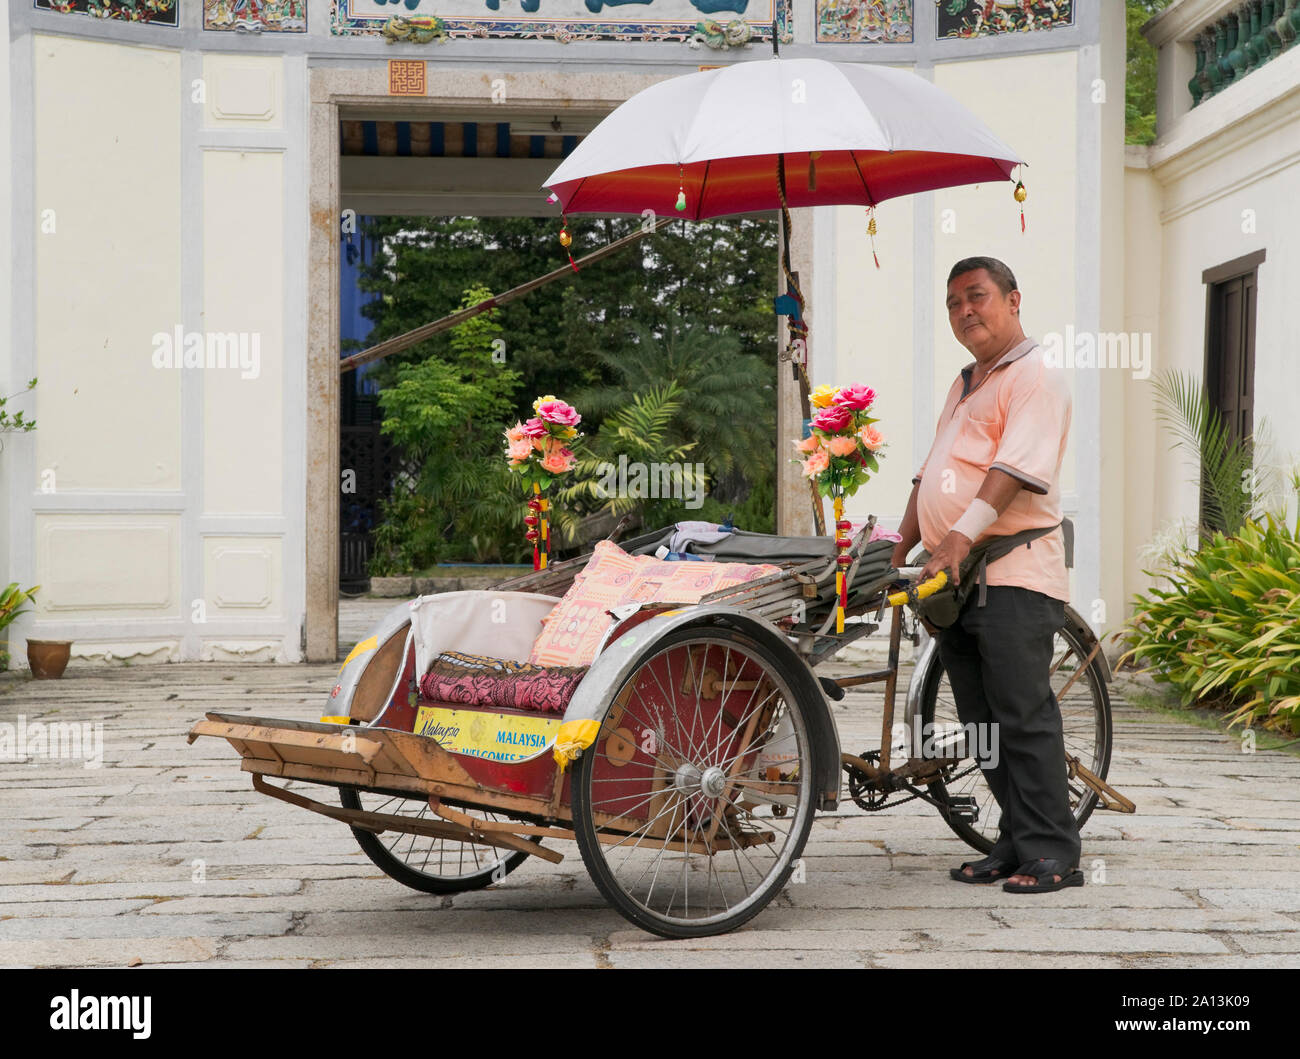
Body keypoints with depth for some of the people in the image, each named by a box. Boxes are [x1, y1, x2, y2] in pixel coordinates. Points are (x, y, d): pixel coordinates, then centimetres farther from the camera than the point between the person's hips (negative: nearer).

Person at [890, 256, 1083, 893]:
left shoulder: (1036, 378, -6)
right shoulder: (965, 384, 24)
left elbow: (1013, 469, -20)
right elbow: (930, 474, 27)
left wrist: (963, 536, -28)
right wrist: (902, 548, 20)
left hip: (1013, 576, -9)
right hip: (951, 577, 9)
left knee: (1024, 717, -9)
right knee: (981, 721, 9)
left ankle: (1051, 855, -4)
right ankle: (1014, 845, 15)